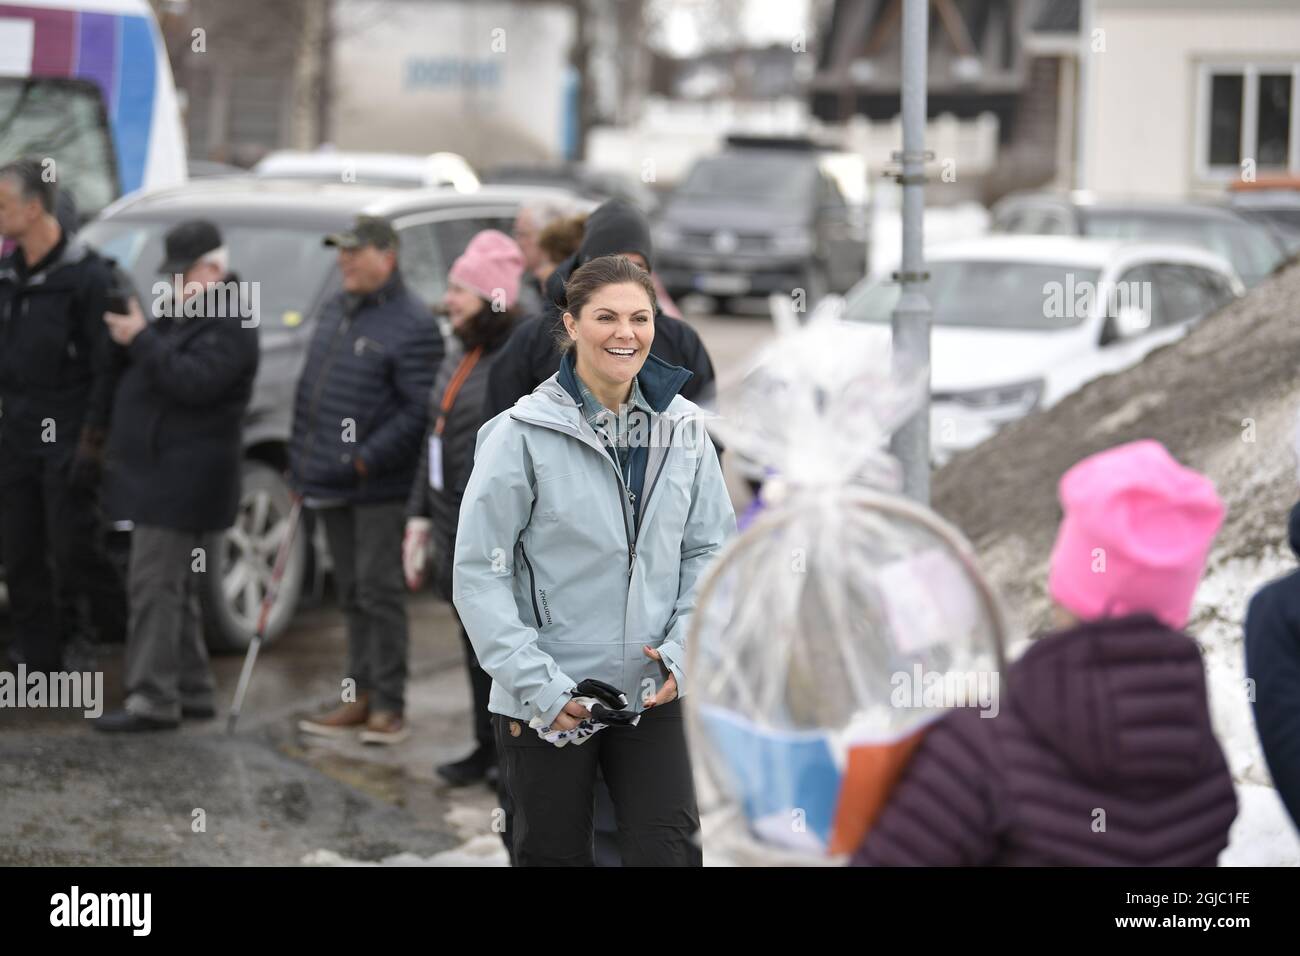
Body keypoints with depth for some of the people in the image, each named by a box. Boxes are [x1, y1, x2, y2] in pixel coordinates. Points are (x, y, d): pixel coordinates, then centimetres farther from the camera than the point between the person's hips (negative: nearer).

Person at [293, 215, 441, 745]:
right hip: (330, 484, 8)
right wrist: (300, 461, 15)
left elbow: (419, 410, -17)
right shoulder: (335, 312, 15)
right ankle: (360, 696, 19)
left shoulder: (413, 324, -12)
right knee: (352, 595, 12)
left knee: (378, 591, -7)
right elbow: (309, 390, 21)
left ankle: (389, 705, -1)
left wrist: (367, 459, -21)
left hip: (379, 488, -8)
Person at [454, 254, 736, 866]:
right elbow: (478, 570, -12)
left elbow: (710, 547, 8)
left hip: (652, 694, 3)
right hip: (546, 702, -3)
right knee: (555, 857, 11)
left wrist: (682, 648, -7)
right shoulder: (522, 434, -12)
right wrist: (536, 683, -17)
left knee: (669, 852, -1)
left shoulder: (682, 427, 2)